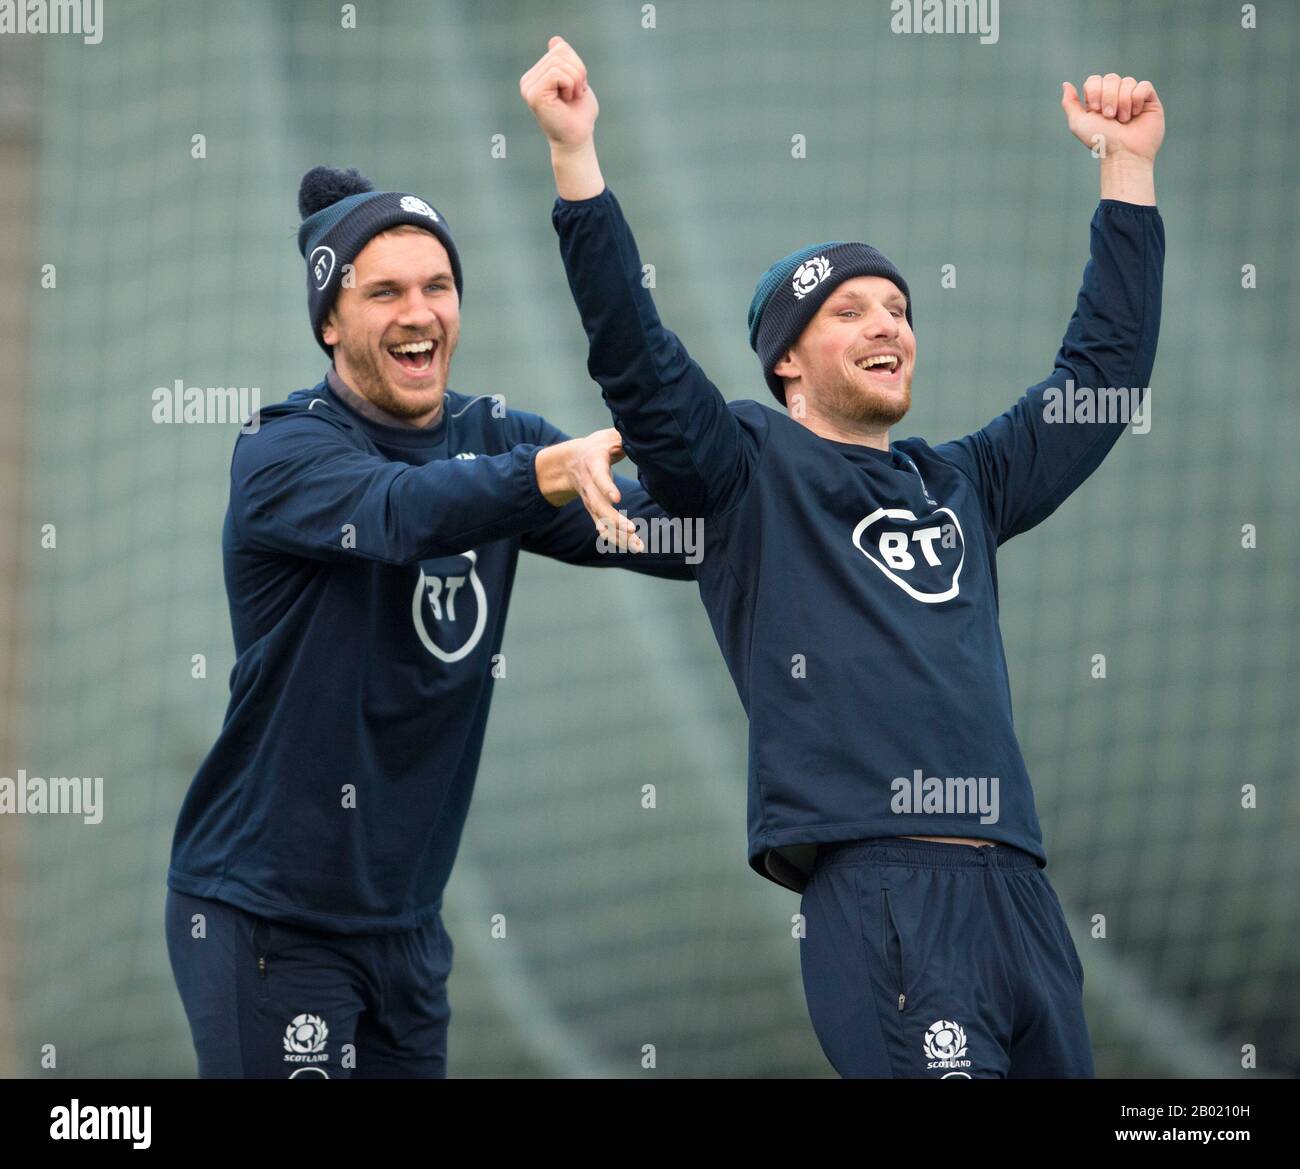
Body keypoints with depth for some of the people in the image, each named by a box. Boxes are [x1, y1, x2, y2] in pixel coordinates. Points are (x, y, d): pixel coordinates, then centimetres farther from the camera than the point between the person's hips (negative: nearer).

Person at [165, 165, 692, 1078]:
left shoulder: (492, 441, 5)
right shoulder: (282, 454, -13)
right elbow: (404, 512, -34)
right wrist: (556, 469, -52)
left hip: (405, 919, 6)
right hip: (265, 918, -6)